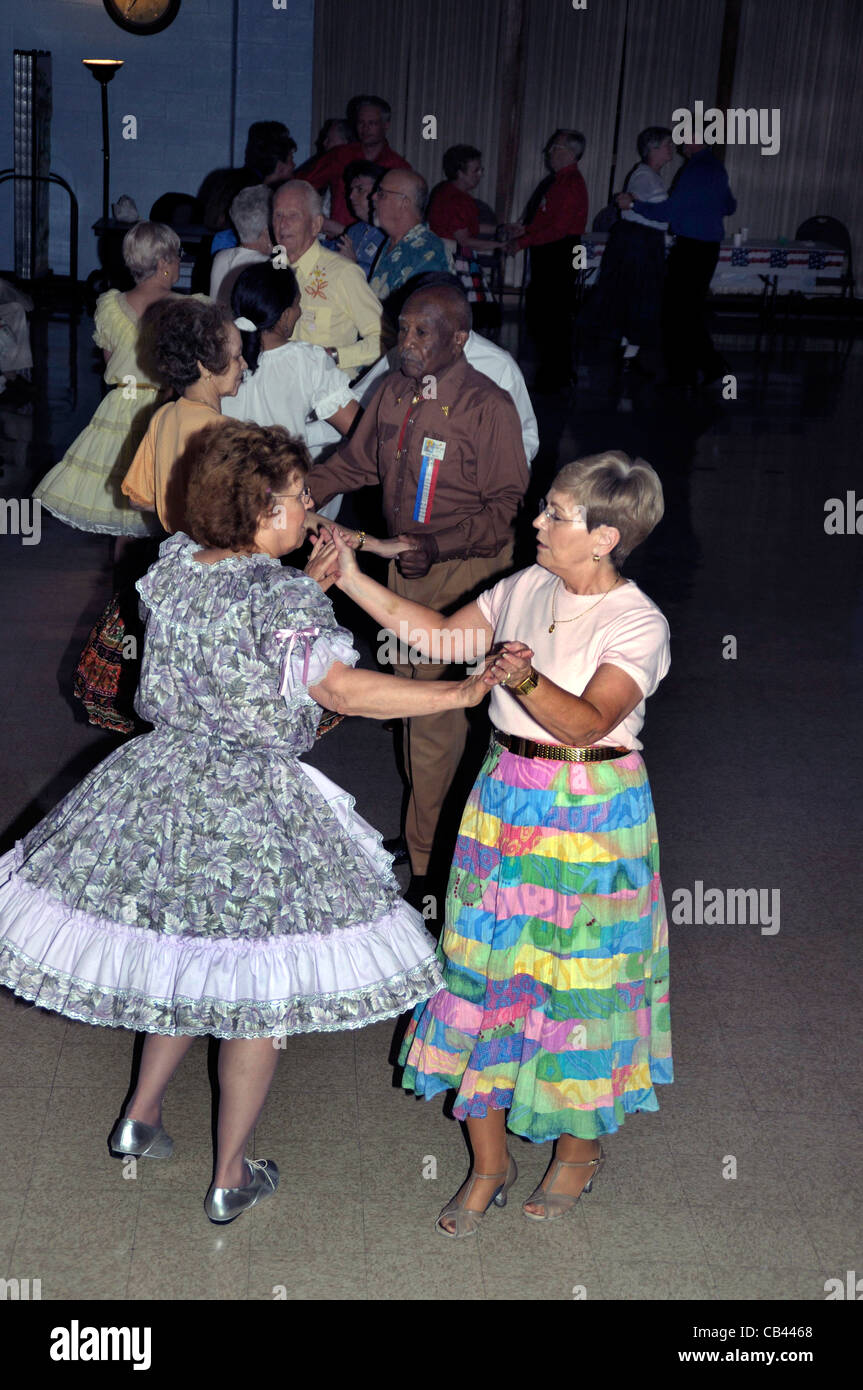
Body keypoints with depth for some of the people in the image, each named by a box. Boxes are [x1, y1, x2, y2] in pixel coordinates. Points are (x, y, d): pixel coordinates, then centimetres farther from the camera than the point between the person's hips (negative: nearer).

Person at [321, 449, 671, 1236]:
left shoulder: (638, 624, -15)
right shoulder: (526, 589, 3)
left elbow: (588, 721, -27)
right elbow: (439, 635, 12)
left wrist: (524, 679, -45)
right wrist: (353, 581, 6)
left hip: (589, 814, -5)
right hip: (505, 800, 6)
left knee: (575, 977, 5)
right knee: (486, 965, 8)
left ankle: (579, 1148, 31)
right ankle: (490, 1162, 23)